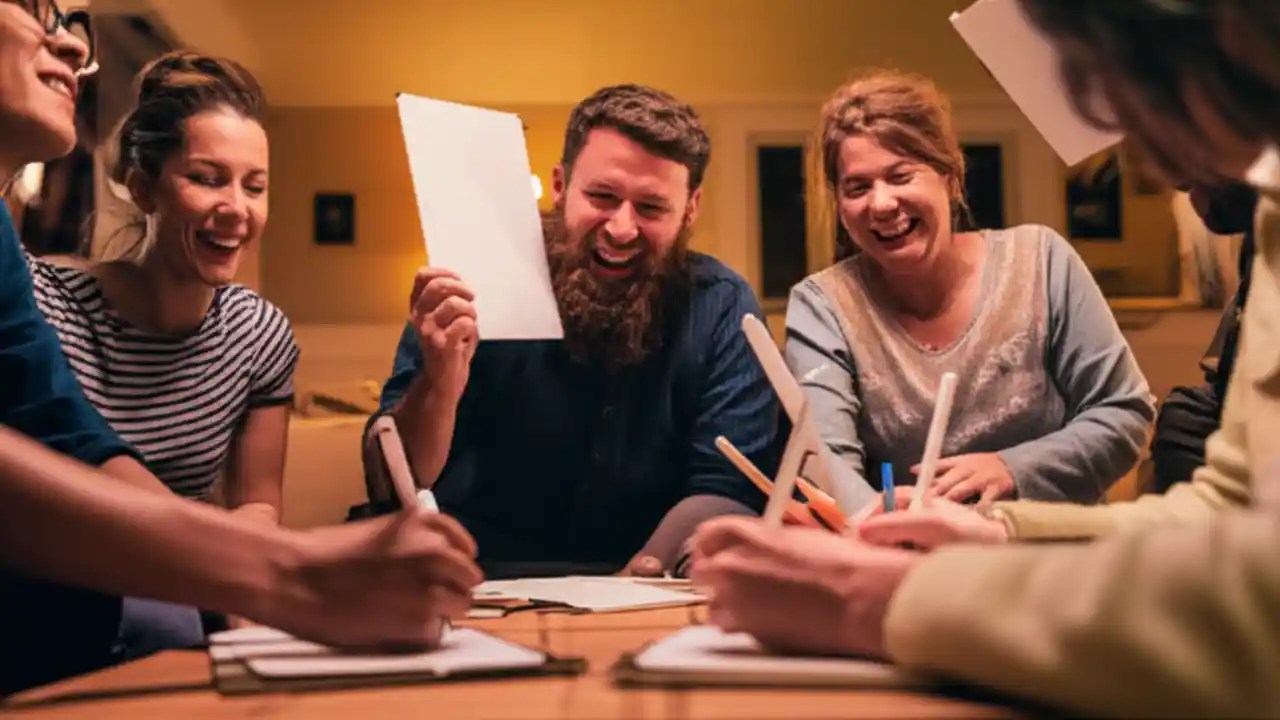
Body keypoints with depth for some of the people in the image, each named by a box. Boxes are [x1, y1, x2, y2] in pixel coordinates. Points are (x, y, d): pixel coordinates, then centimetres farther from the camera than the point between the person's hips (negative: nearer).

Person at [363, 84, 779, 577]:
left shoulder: (723, 308, -6)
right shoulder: (485, 290, -9)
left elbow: (727, 490, -9)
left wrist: (633, 587, -27)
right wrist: (438, 385, -30)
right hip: (476, 589, -1)